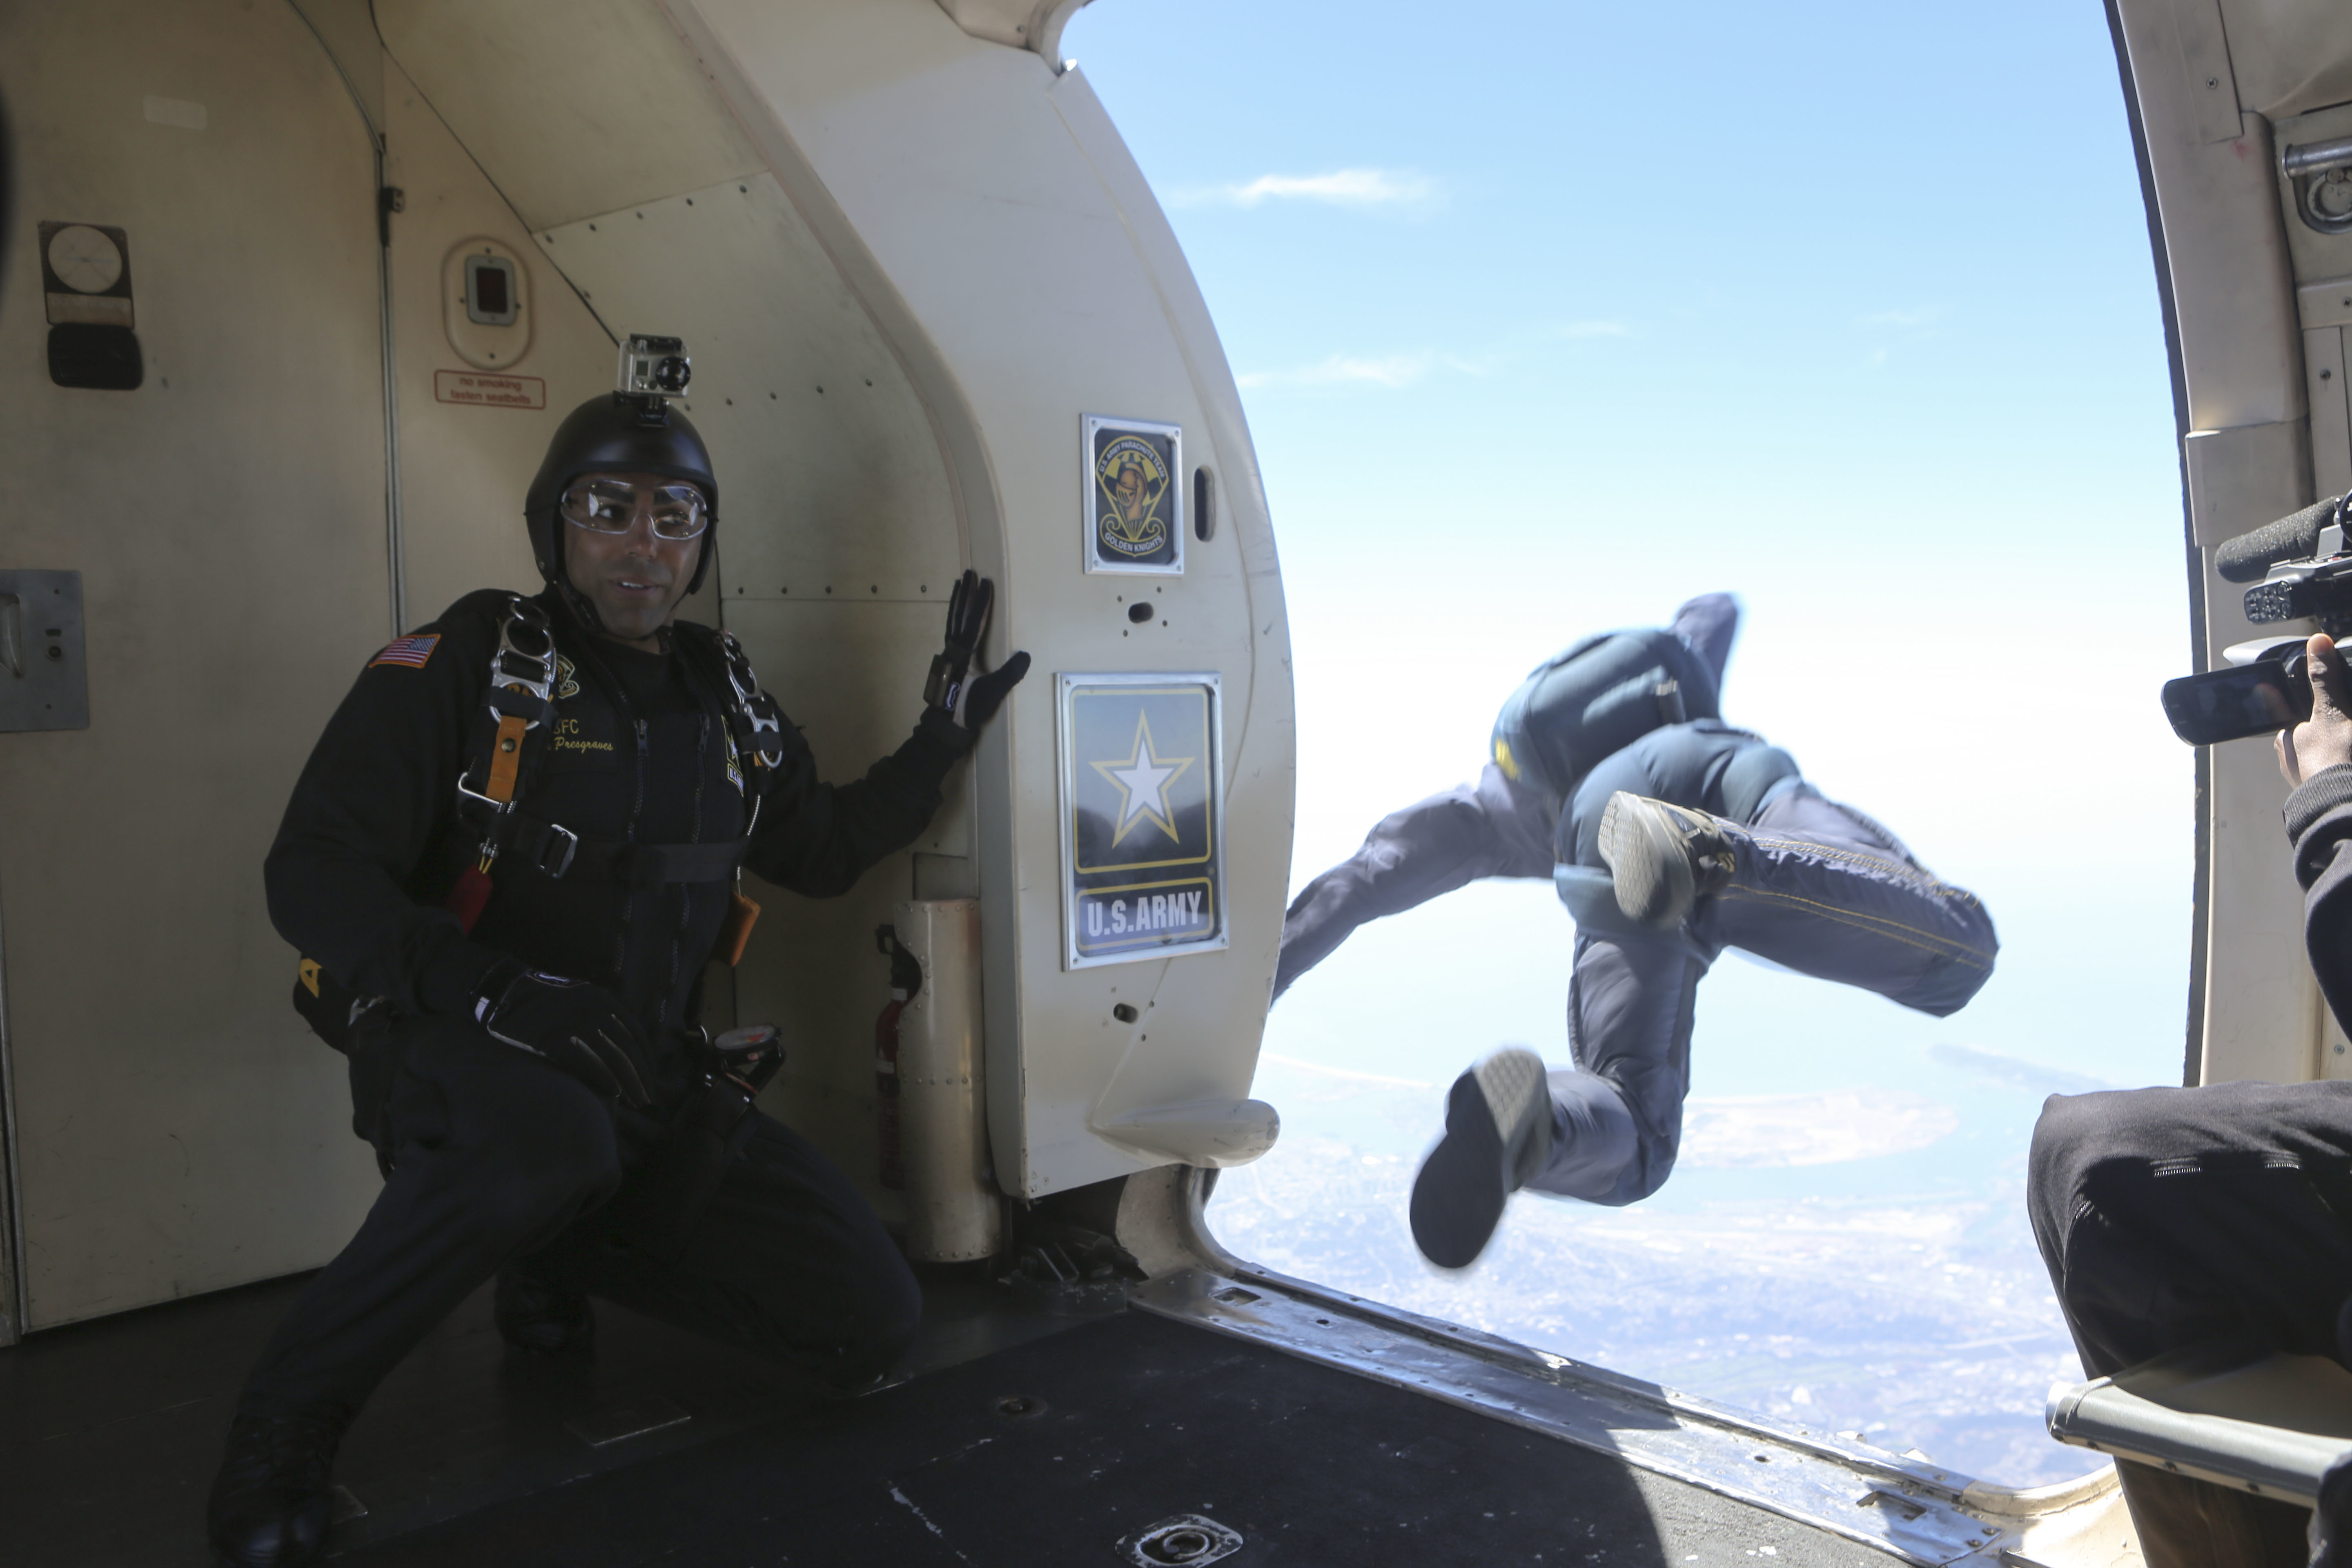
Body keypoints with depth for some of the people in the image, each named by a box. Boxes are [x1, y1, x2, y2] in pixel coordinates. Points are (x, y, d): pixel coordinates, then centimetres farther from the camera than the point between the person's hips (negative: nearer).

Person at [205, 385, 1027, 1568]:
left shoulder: (726, 702, 8)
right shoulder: (467, 663, -10)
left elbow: (823, 853, 21)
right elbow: (314, 873, -16)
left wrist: (939, 741, 10)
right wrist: (486, 989, -32)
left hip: (645, 1081, 6)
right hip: (454, 1058, -6)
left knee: (870, 1321, -2)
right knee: (554, 1141, -43)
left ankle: (557, 1255, 20)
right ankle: (288, 1414, -15)